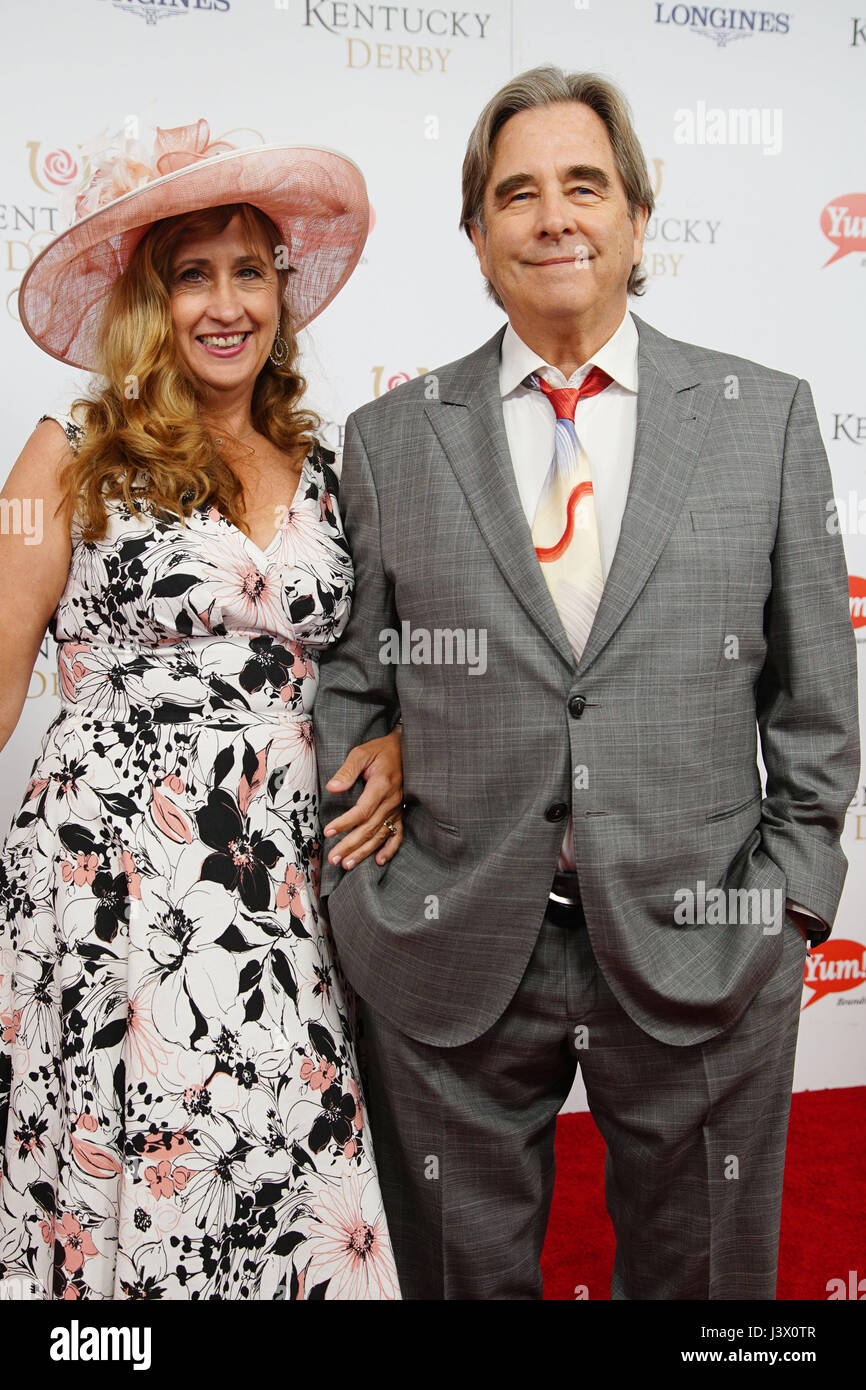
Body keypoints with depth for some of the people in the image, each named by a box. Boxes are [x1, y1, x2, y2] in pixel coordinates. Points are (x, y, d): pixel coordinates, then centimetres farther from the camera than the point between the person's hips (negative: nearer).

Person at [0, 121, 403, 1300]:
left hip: (286, 880, 3)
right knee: (138, 1204, 3)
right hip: (111, 880, -3)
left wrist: (397, 743, 2)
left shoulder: (318, 467, 11)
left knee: (292, 1192, 4)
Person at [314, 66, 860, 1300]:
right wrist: (363, 904, 0)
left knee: (700, 1276, 18)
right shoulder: (389, 440, 3)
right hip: (451, 961, 0)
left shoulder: (767, 417, 3)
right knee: (465, 1274, 17)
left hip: (703, 956, 1)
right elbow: (351, 690, 4)